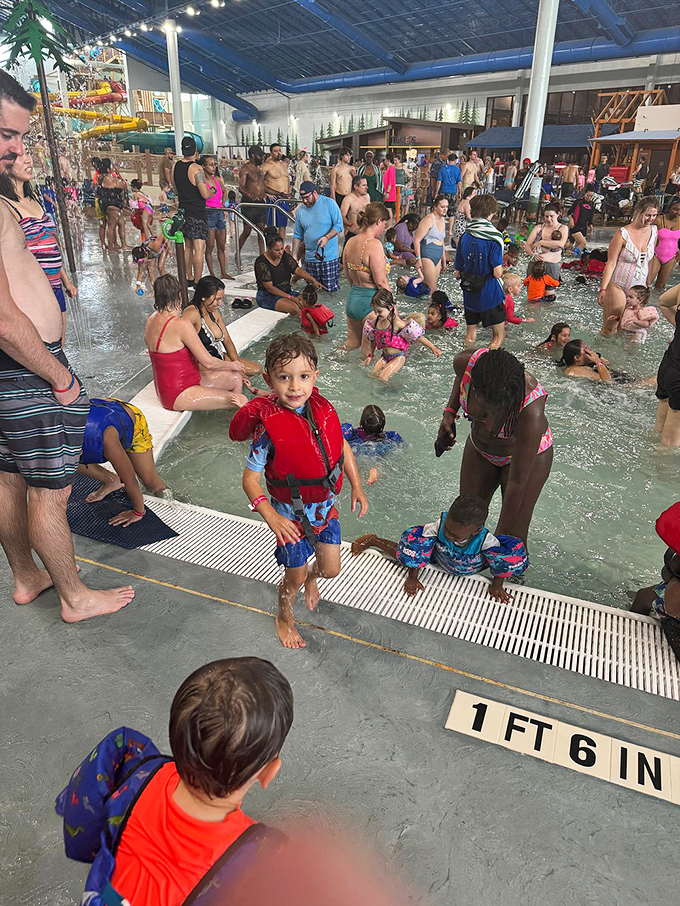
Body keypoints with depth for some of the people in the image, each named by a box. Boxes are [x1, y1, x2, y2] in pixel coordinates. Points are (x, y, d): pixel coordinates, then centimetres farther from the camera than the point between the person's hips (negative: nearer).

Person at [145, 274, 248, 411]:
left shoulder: (151, 321, 4)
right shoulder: (181, 325, -24)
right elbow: (209, 362, -22)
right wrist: (233, 365, 0)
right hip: (178, 395, -10)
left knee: (236, 378, 14)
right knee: (241, 401, -14)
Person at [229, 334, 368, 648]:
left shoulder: (322, 410, -13)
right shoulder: (268, 428, -27)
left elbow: (342, 446, 5)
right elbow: (250, 479, -20)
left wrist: (356, 486, 1)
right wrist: (271, 517, -32)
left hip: (325, 506, 5)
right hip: (292, 516, -4)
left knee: (331, 569, 18)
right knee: (295, 577, 13)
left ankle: (311, 579, 56)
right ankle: (284, 616, 46)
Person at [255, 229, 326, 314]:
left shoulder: (285, 256, 4)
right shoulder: (261, 262, -15)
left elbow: (298, 270, -5)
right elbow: (269, 288, -18)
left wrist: (313, 280, -24)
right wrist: (290, 298, -23)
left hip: (286, 292, 6)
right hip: (267, 296, -6)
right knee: (295, 307, -32)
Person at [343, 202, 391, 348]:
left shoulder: (350, 242, 7)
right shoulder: (374, 244, -18)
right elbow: (381, 281, -18)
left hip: (352, 299, 8)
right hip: (370, 301, -8)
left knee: (352, 343, 20)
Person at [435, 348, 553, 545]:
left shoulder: (531, 413, -41)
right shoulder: (465, 362, -30)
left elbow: (517, 482, -31)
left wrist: (503, 534, -24)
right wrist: (450, 410, -13)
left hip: (529, 454, -4)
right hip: (480, 448, 4)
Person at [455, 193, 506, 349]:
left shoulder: (465, 236, 0)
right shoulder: (493, 238, -15)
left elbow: (458, 273, 2)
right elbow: (497, 273, -18)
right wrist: (501, 268, 3)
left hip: (469, 293, 5)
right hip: (490, 293, -5)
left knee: (471, 333, 21)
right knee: (499, 335, 8)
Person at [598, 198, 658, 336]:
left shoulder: (654, 231, 4)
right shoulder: (623, 234, -12)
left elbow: (649, 259, 13)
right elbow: (611, 263, -13)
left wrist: (647, 284, 14)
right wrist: (603, 289, -17)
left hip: (639, 287, 5)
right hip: (617, 286, -5)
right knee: (610, 327, -4)